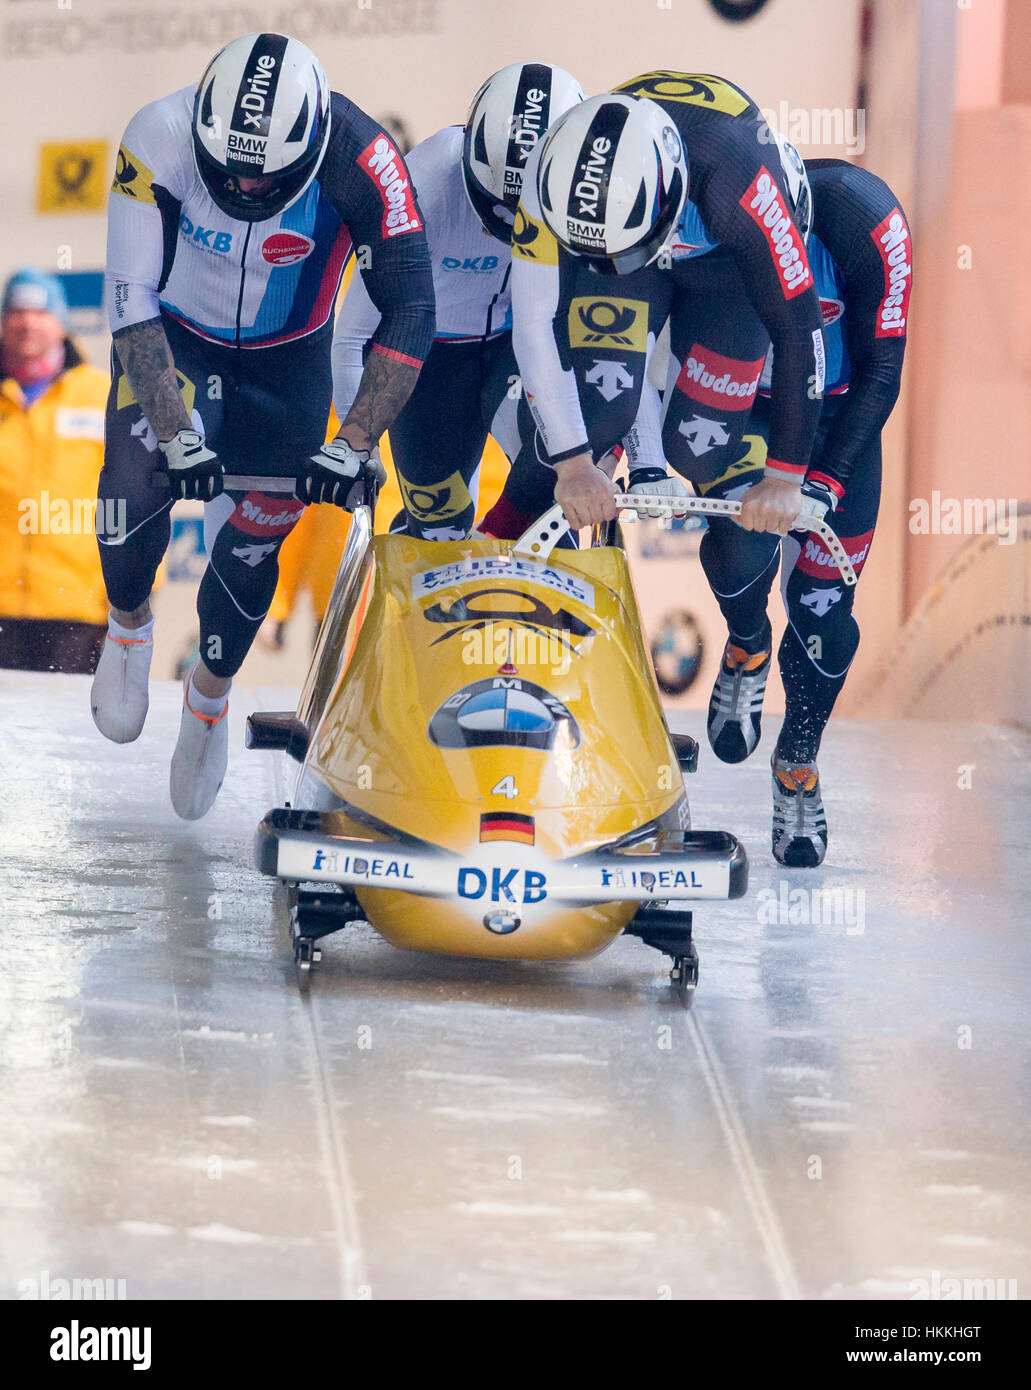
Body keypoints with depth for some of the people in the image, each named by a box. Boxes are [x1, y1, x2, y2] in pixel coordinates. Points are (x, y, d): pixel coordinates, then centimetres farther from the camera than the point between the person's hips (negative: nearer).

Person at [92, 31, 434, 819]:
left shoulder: (361, 161, -32)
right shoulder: (160, 141, -32)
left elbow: (410, 311, -29)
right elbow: (131, 299, -28)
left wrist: (354, 447, -33)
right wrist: (176, 434, -34)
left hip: (289, 358, 1)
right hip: (172, 339, -1)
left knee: (255, 537, 1)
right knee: (139, 479, -25)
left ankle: (212, 693, 30)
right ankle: (129, 624, 7)